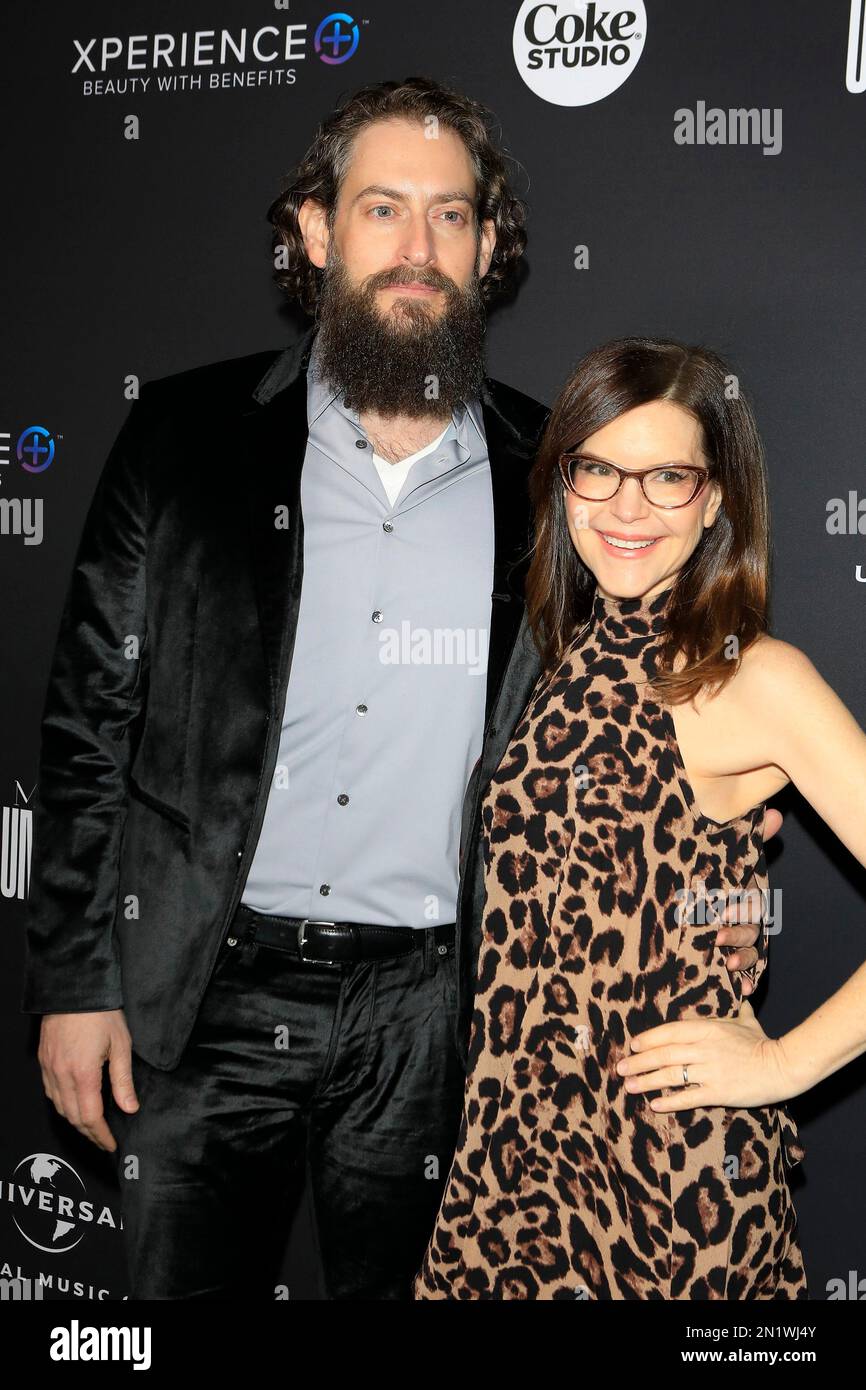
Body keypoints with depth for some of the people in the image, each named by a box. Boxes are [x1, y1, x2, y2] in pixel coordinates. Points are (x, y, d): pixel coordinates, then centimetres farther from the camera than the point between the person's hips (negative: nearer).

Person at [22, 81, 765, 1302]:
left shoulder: (544, 472, 1)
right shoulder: (187, 434, -2)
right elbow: (91, 719, -1)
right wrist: (73, 978, -3)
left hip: (425, 1006, 1)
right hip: (200, 990, 0)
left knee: (402, 1282, 15)